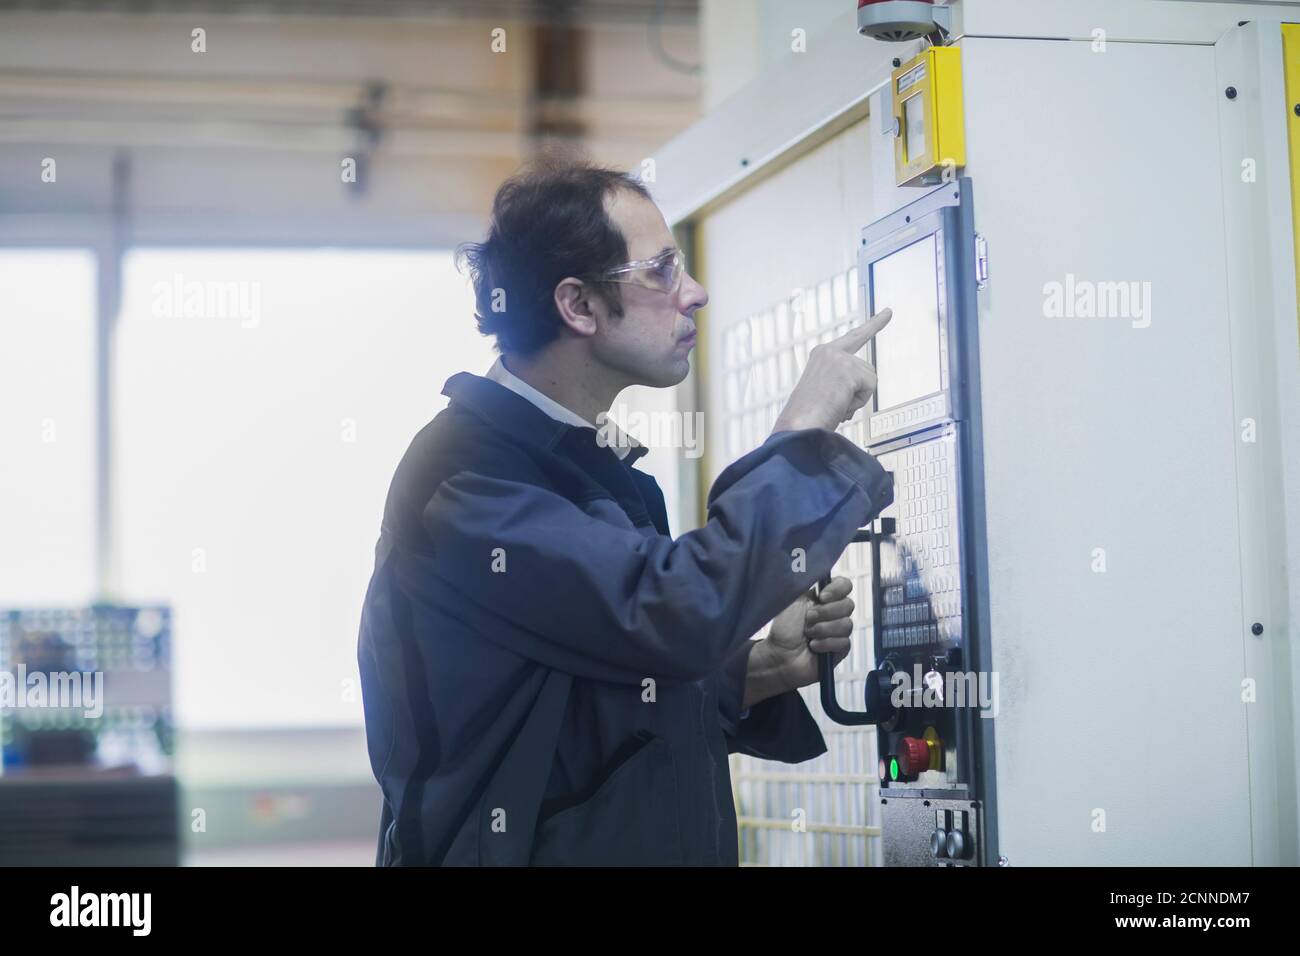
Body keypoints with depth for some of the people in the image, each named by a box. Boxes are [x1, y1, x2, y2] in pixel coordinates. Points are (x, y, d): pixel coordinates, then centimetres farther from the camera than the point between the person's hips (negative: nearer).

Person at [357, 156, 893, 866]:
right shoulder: (468, 473, -18)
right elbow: (673, 613, -30)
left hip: (646, 846, 9)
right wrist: (805, 429, -18)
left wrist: (760, 673, -1)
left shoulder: (591, 469, 11)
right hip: (524, 847, -9)